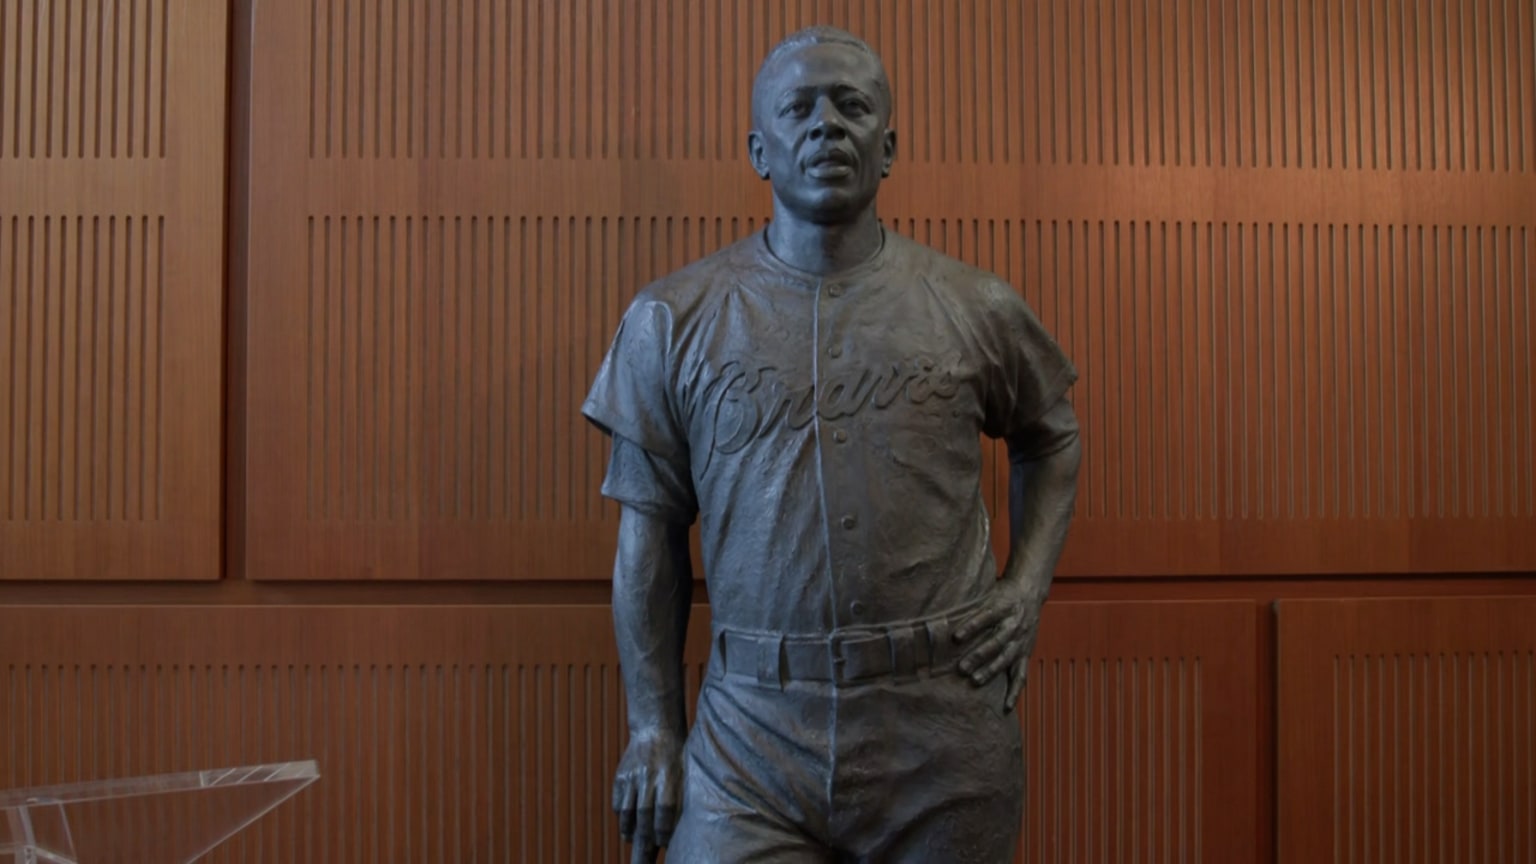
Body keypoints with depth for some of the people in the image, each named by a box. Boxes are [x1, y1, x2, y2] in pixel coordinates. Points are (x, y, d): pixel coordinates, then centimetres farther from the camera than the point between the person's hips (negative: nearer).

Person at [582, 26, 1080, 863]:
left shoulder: (975, 310, 2)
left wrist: (1028, 583, 5)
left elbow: (1050, 438, 19)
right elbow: (650, 534, 4)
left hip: (945, 737, 1)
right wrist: (654, 725, 2)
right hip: (753, 740, 0)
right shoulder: (672, 321, 1)